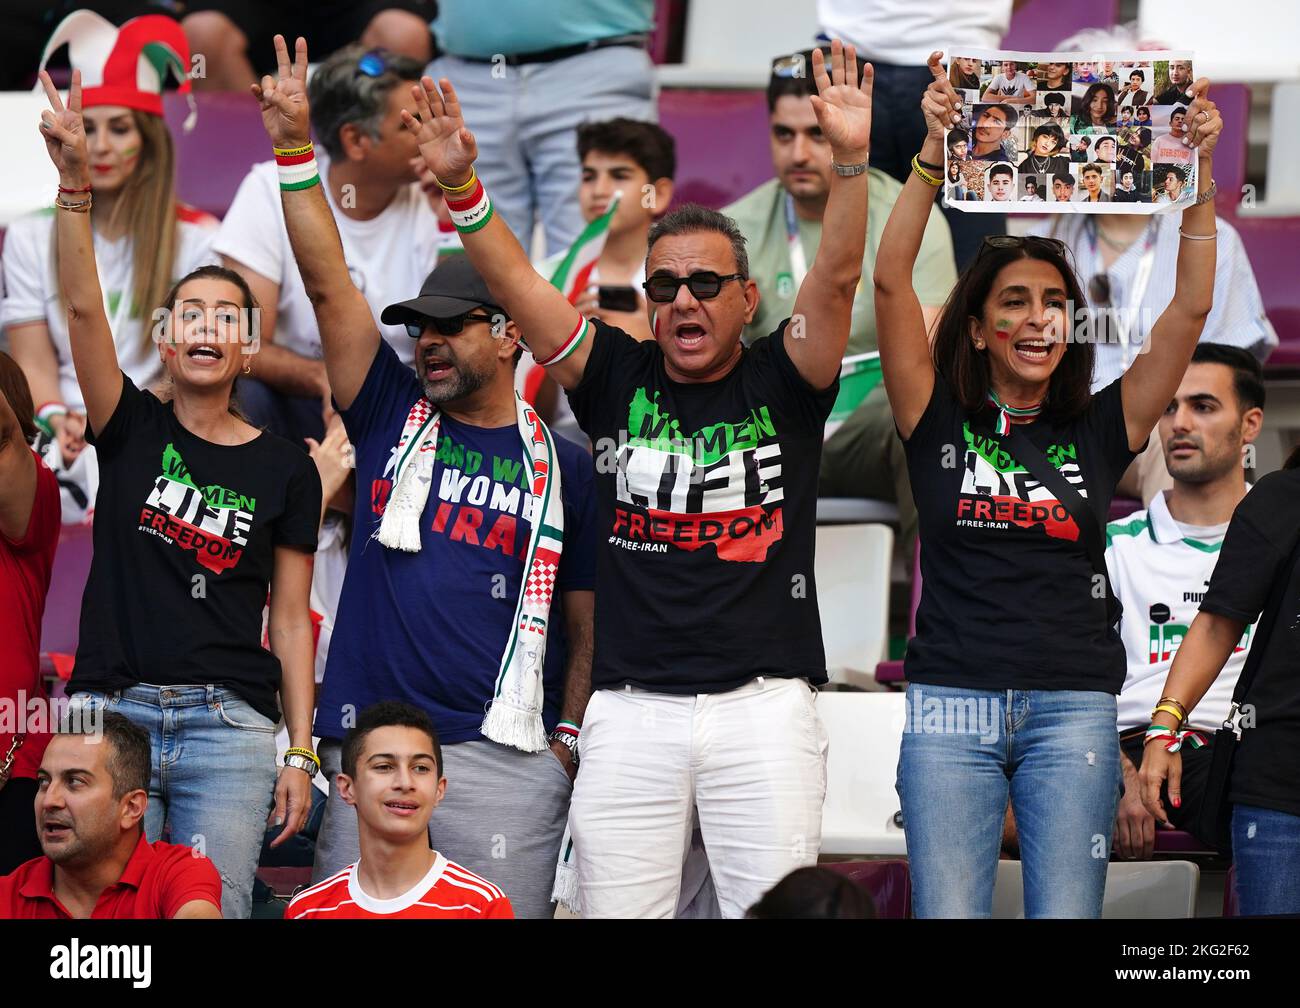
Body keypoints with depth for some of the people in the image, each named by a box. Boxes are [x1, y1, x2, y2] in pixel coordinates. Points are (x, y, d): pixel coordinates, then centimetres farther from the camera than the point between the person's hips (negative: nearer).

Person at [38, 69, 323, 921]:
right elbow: (83, 308, -7)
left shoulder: (283, 469, 8)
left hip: (230, 724, 0)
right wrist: (74, 181, -21)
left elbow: (291, 620, 7)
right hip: (112, 709, 0)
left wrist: (301, 755, 0)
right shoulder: (132, 430, 7)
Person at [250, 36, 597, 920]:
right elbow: (331, 286, 6)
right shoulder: (392, 420, 13)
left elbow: (587, 623, 10)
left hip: (506, 761, -2)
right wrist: (294, 149, -2)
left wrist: (568, 737, -1)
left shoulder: (563, 466, 9)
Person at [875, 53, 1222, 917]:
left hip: (1071, 709, 1)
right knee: (948, 914, -7)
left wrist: (1199, 171, -4)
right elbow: (892, 280, -2)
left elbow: (1192, 306, 5)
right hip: (952, 705, -1)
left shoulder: (1099, 430, 11)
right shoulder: (940, 421, 8)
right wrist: (935, 150, -11)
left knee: (1067, 916, -4)